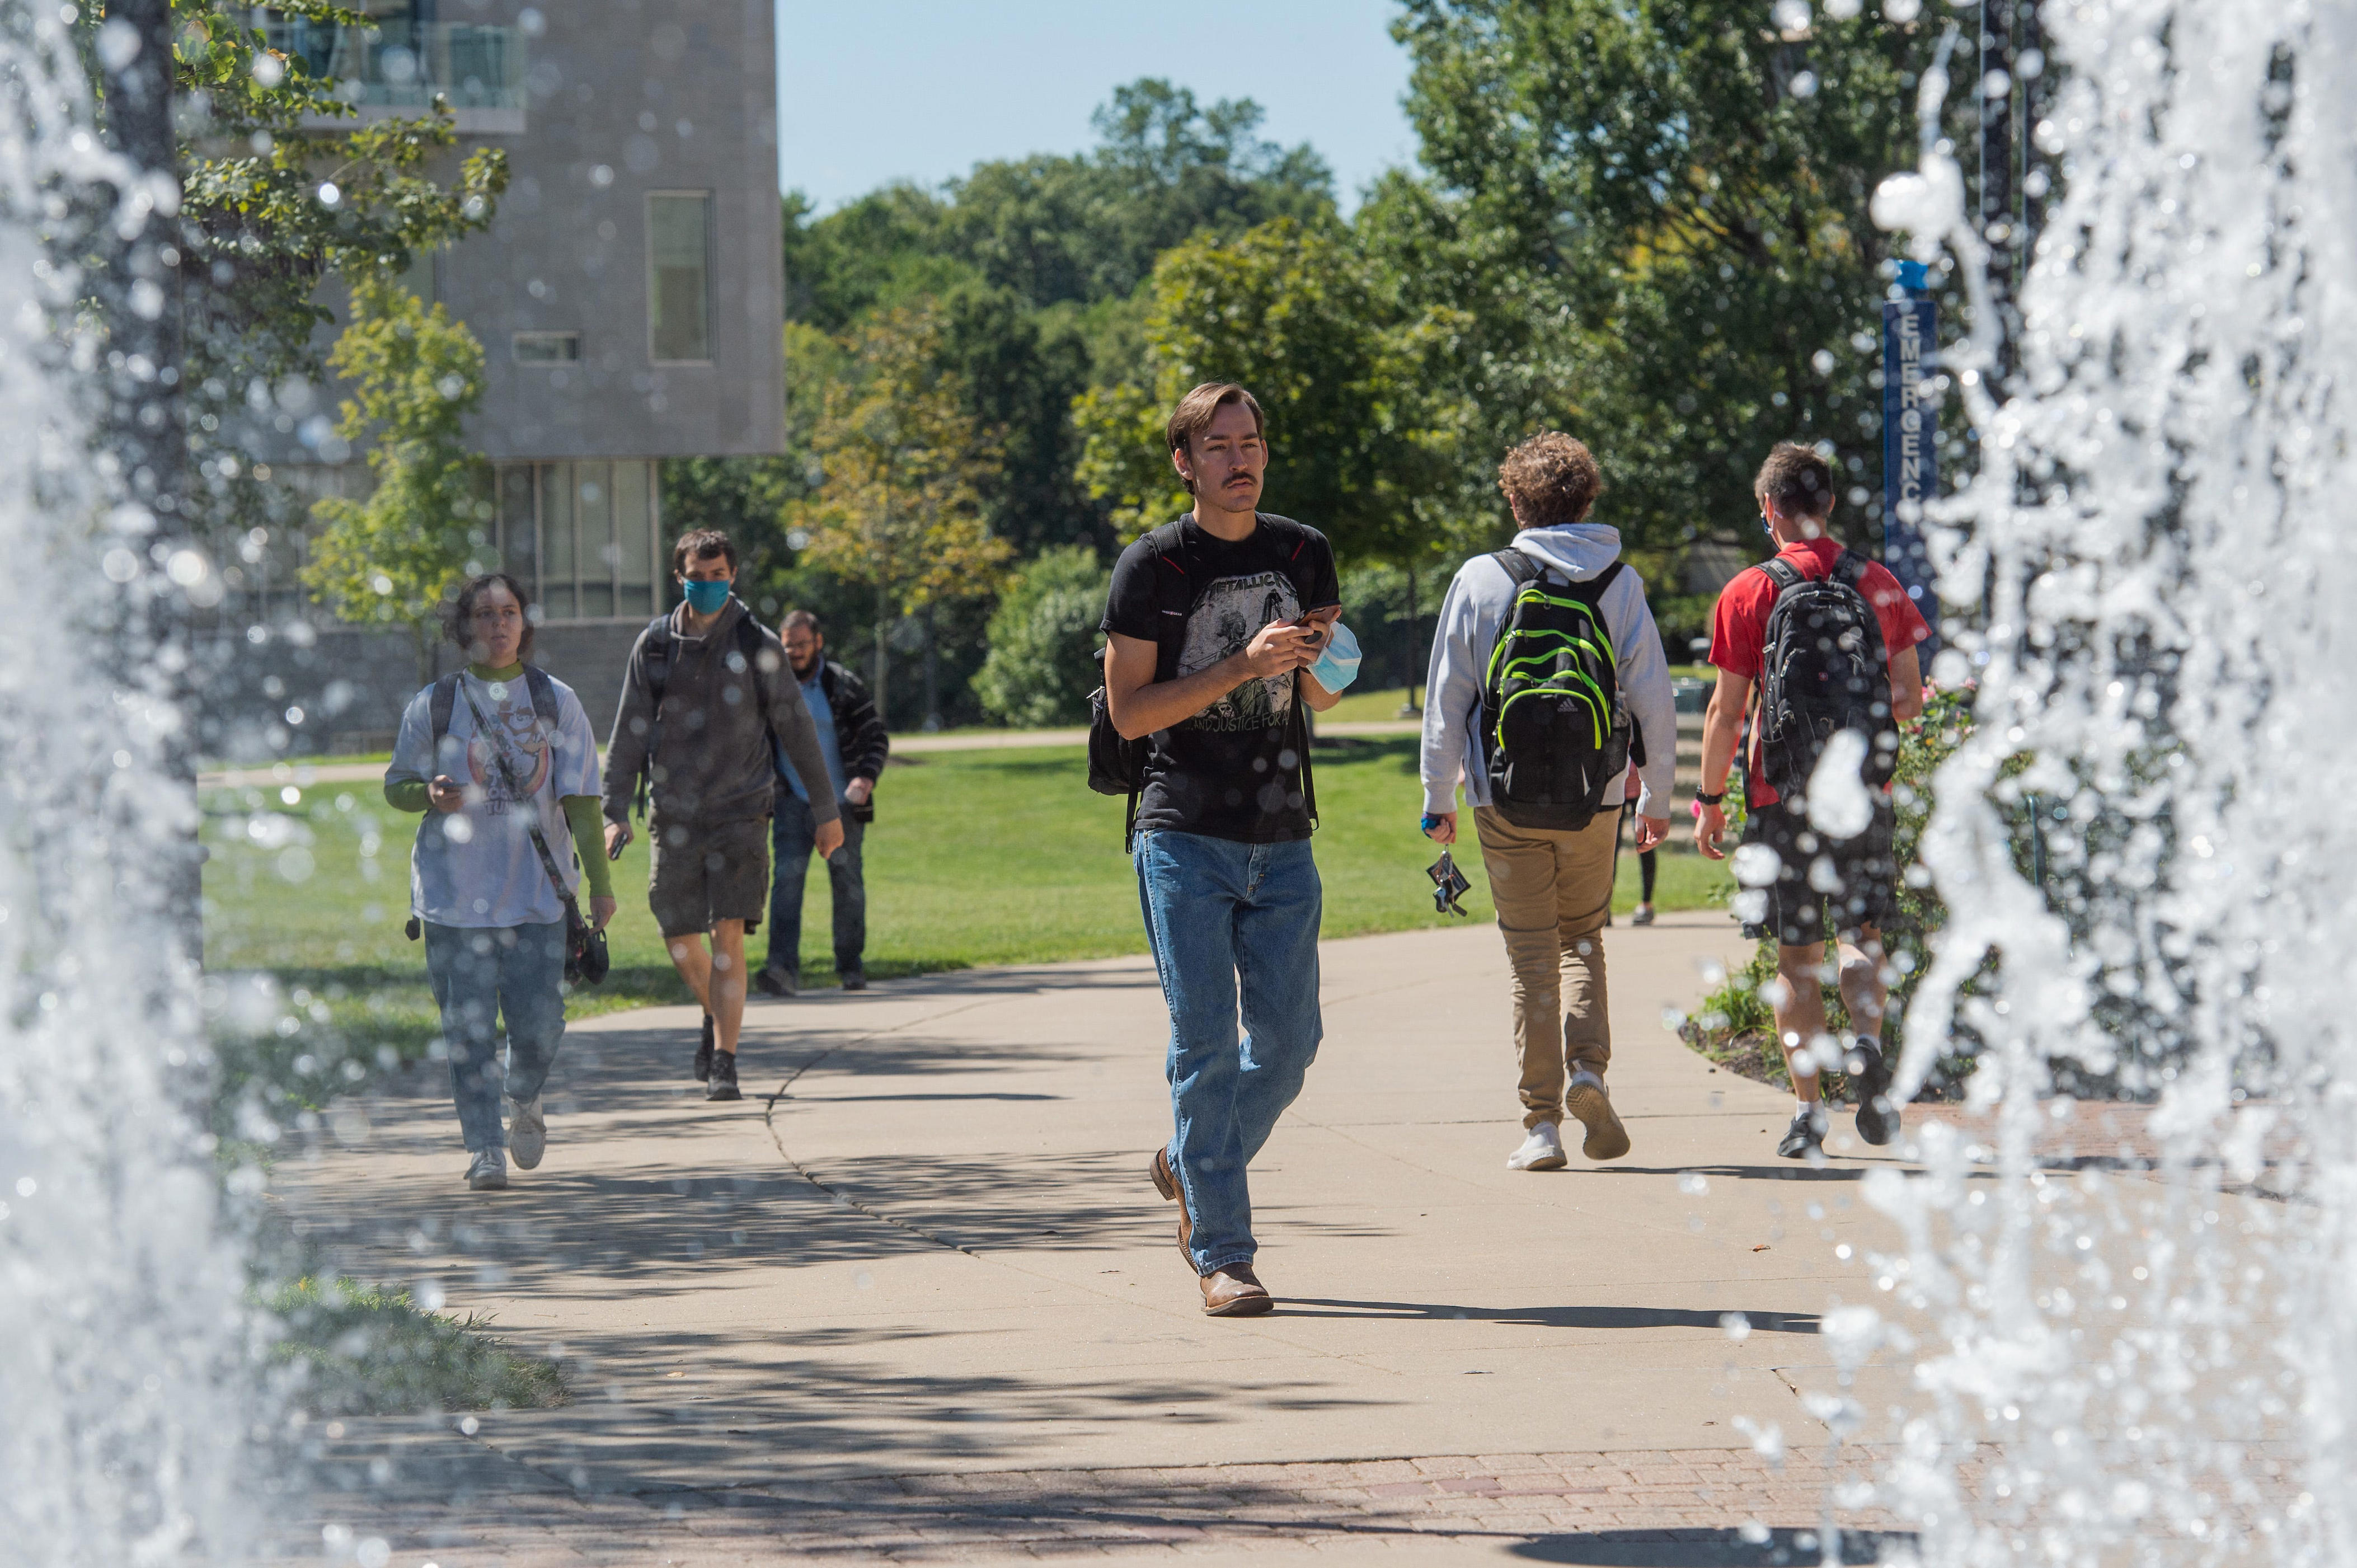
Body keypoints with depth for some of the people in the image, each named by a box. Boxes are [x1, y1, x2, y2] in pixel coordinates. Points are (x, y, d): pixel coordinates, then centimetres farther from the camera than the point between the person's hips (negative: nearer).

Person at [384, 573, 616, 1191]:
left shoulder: (556, 702, 6)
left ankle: (524, 1100, 27)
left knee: (538, 1023, -4)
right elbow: (396, 785, 11)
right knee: (469, 1025, -4)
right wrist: (432, 796, -12)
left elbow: (580, 798, 5)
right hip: (454, 891, 0)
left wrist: (600, 881, -1)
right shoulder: (434, 705, 3)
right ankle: (484, 1146, 6)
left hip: (537, 890, 0)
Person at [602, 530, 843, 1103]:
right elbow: (629, 734, 7)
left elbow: (796, 729, 5)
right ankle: (717, 1016, 38)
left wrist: (826, 810, 7)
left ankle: (723, 1062, -11)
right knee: (681, 943, 8)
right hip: (673, 815, 3)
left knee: (728, 937, -13)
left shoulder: (757, 645, 0)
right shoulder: (655, 646, 5)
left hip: (741, 813, -3)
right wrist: (615, 812, -1)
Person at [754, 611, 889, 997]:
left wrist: (866, 778, -17)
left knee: (847, 882, 6)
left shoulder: (845, 686, -1)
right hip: (792, 802, 1)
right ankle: (784, 969, -23)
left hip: (840, 804, -1)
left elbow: (877, 737, 0)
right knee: (787, 877, -14)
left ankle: (851, 966, 21)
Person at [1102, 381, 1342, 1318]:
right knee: (1205, 1044, -6)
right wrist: (1243, 665, -18)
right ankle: (1221, 1254, -4)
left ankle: (1191, 1169, 30)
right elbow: (1129, 712, -9)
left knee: (1288, 1040, 3)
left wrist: (1318, 658, -10)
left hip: (1282, 839, 4)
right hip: (1186, 839, -4)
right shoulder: (1153, 567, -4)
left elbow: (1323, 699, 14)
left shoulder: (1304, 556, 9)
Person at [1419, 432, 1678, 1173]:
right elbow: (1654, 700, 0)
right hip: (1594, 801, 1)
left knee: (1532, 954, 5)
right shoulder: (1619, 583, 0)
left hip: (1505, 799, -1)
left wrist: (1439, 795, 8)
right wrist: (1657, 797, 10)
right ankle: (1587, 1065, -5)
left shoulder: (1479, 581, -2)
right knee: (1583, 939, 18)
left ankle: (1542, 1121, 1)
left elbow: (1446, 696, -1)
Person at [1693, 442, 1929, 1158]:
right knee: (1861, 932, 11)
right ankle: (1868, 1042, -19)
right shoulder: (1878, 586, 3)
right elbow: (1910, 700, 6)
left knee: (1798, 954, 5)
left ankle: (1809, 1111, 1)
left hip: (1781, 796, -2)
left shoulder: (1748, 594, -5)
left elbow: (1726, 710, -6)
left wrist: (1711, 800, 3)